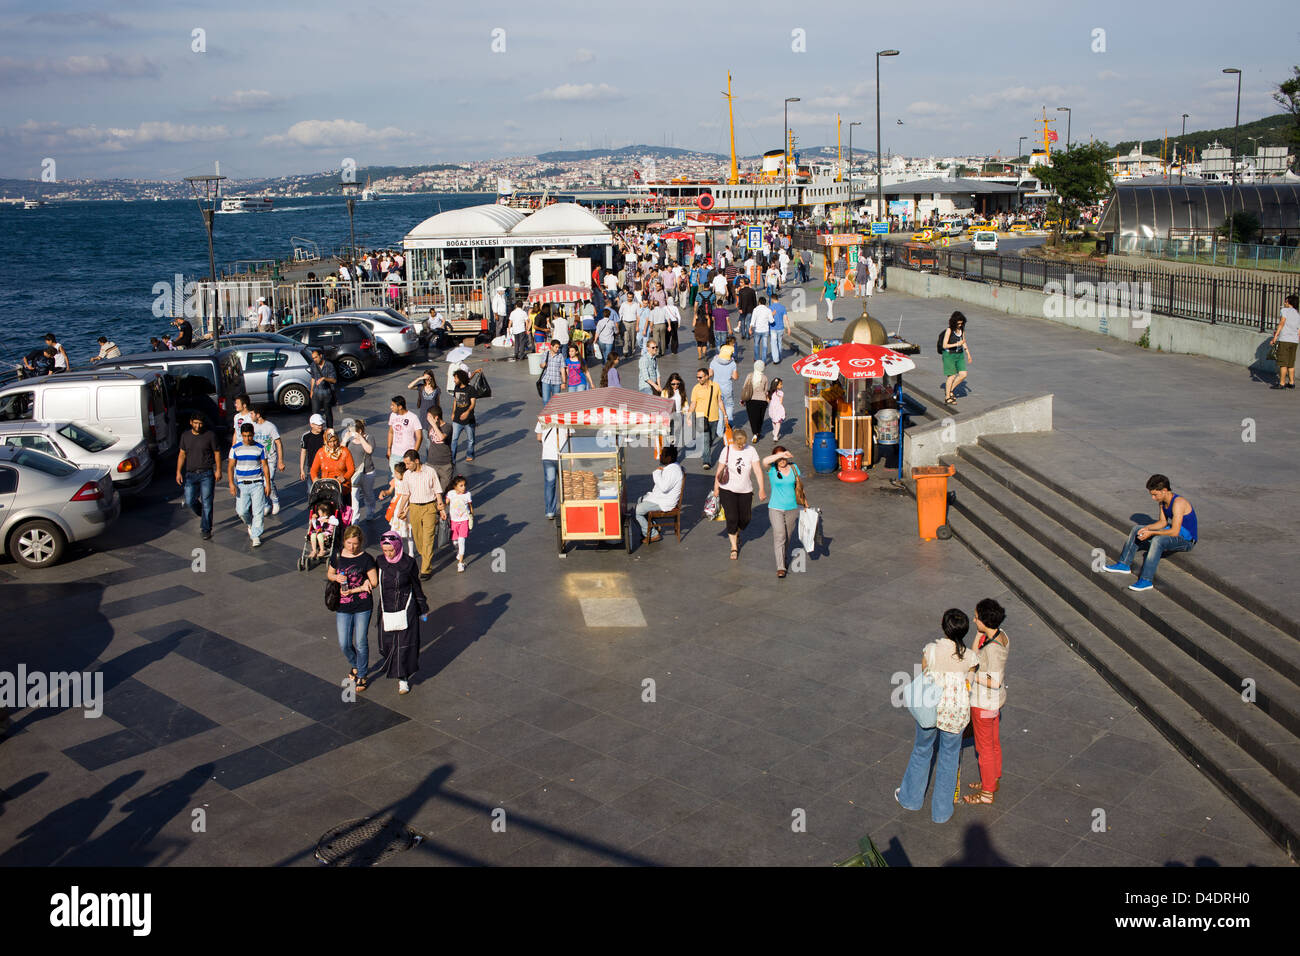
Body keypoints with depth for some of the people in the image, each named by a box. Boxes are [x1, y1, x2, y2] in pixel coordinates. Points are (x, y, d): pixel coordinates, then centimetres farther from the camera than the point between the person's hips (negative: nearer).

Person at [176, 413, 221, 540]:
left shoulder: (210, 436, -2)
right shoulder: (185, 436, 7)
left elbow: (217, 453, 2)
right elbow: (182, 454, 11)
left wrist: (218, 470, -5)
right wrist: (178, 472, 4)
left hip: (207, 474, -3)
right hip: (190, 474, 3)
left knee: (206, 503, -3)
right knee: (189, 502, -1)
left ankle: (206, 530, 5)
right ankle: (203, 515, 30)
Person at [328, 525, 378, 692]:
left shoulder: (366, 559, -11)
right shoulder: (337, 557, -1)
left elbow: (374, 582, -9)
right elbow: (329, 574, 14)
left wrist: (352, 590, -15)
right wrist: (336, 577, -10)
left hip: (363, 607, -3)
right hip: (343, 607, 3)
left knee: (361, 643, 4)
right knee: (344, 645, 7)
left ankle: (361, 675, 23)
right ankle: (355, 666, 37)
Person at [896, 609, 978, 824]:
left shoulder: (930, 649, -16)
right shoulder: (969, 657, -12)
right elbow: (968, 683, 1)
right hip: (956, 712, 0)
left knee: (921, 751, 23)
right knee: (949, 758, 17)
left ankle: (910, 797, 40)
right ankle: (942, 811, 26)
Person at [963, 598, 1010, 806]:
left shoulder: (994, 647, -33)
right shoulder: (1001, 635, -5)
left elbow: (994, 682, -30)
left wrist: (968, 674, -22)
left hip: (985, 702, -9)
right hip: (994, 697, 9)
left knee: (984, 746, 10)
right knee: (993, 740, 26)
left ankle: (987, 793, 27)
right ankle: (993, 780, 45)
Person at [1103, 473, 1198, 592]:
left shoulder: (1178, 503, -28)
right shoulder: (1162, 501, 0)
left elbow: (1174, 532, -31)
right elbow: (1163, 522, 10)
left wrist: (1151, 533, -25)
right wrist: (1147, 528, -8)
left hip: (1187, 541, -10)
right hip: (1175, 530, 10)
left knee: (1157, 540, -38)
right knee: (1137, 528, 6)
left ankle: (1146, 581, -39)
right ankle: (1124, 564, 6)